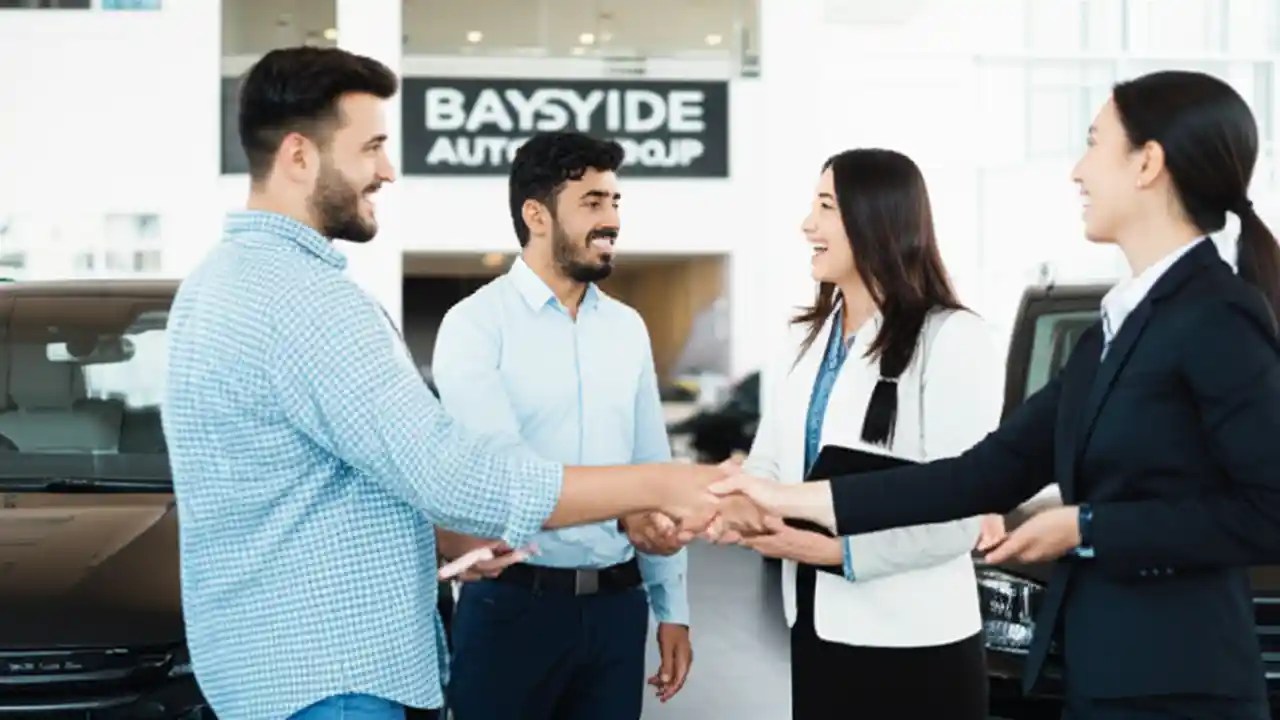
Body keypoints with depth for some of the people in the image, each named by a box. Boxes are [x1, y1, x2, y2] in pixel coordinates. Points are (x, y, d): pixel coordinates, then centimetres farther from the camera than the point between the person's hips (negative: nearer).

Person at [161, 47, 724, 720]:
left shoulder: (223, 276, 12)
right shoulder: (307, 297, -22)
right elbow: (454, 478, -26)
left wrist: (449, 538, 11)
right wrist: (660, 485, -20)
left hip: (273, 649, 10)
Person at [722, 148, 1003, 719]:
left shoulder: (953, 338, -12)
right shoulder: (807, 336, 13)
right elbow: (769, 463, 5)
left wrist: (838, 549, -20)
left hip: (912, 640, -6)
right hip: (816, 622, 7)